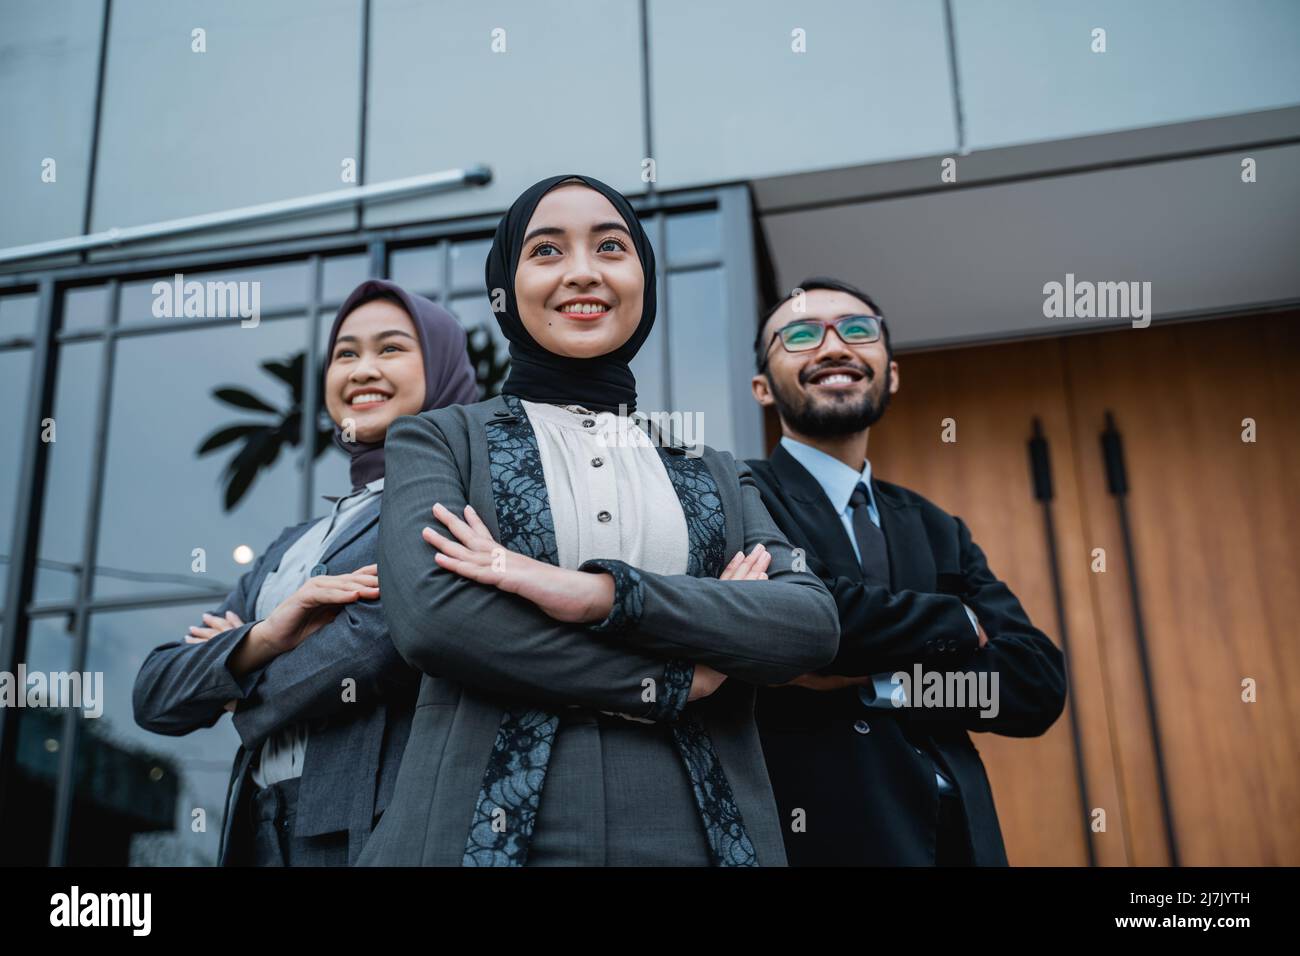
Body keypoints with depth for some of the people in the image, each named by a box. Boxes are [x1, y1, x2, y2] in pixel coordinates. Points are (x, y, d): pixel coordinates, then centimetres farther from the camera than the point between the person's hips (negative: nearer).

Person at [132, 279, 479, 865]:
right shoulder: (292, 549, 17)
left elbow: (409, 633, -20)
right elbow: (155, 695, 9)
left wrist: (248, 694, -1)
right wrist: (265, 637, -13)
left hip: (383, 827, -6)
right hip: (263, 832, 6)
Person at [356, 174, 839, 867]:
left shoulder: (714, 473, 12)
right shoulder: (437, 440, 5)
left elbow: (812, 624, -5)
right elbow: (428, 610, -13)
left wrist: (602, 593, -18)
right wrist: (675, 680, -11)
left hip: (695, 834, 3)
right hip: (489, 831, -2)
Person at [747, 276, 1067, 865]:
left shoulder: (941, 534, 12)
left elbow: (1040, 683, 1)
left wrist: (878, 679, -15)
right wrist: (961, 626, -7)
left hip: (959, 837, 6)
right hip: (816, 838, -5)